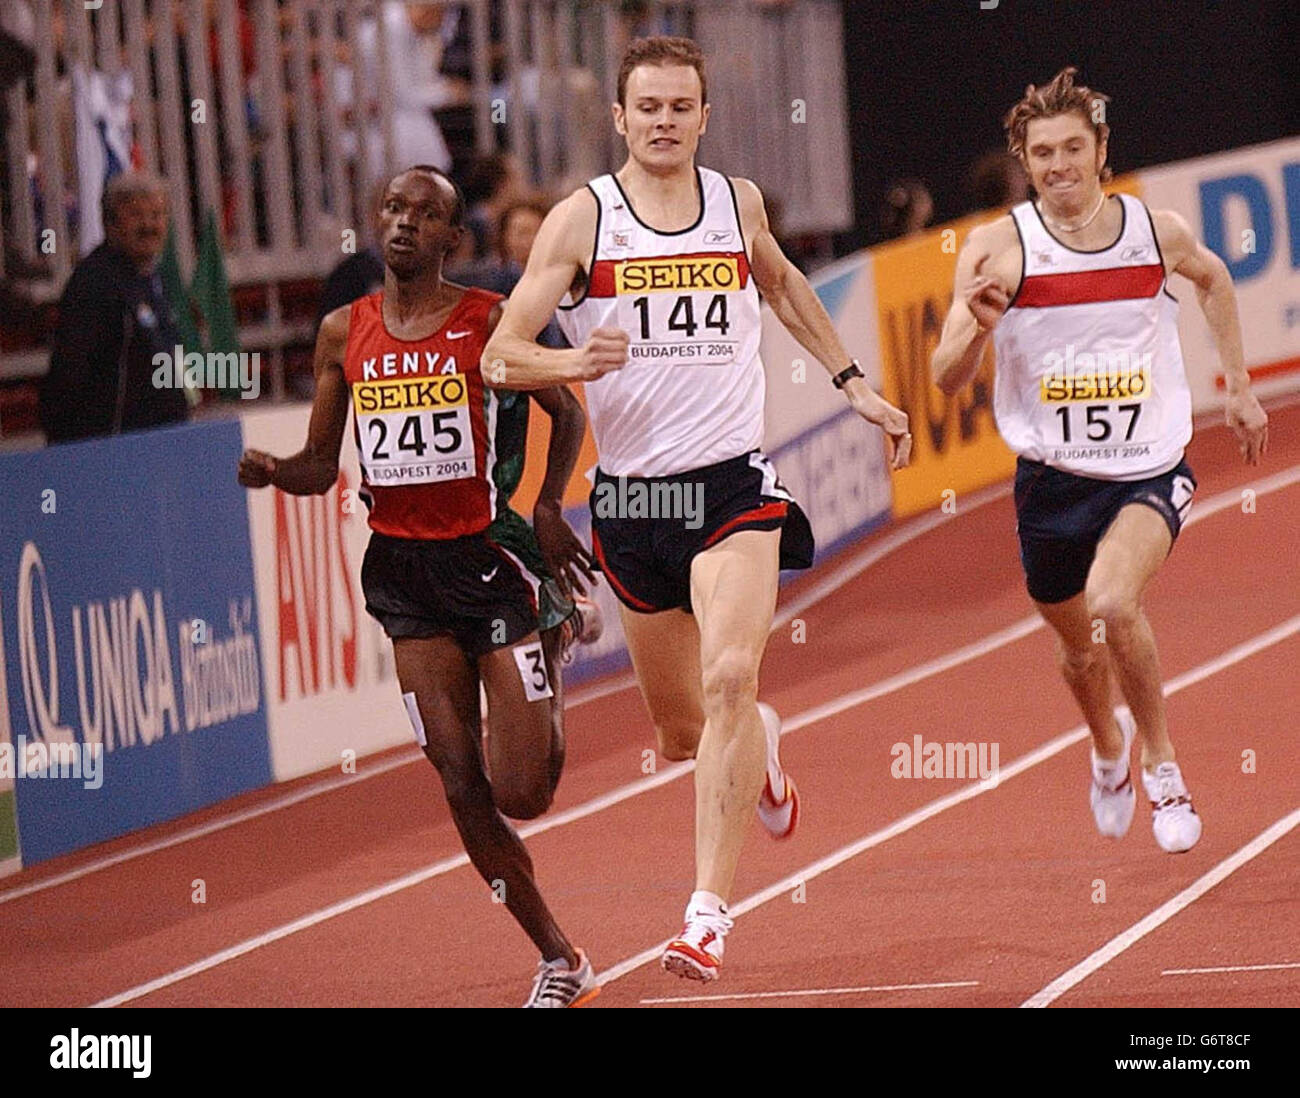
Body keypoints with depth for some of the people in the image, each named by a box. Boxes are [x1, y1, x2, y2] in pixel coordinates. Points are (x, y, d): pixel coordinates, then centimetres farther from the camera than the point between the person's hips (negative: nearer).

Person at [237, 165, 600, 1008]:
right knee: (463, 787, -3)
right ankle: (560, 961, 11)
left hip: (489, 553, -3)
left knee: (522, 794, -7)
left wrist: (550, 507, -5)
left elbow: (567, 413, 8)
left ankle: (554, 667, 28)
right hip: (402, 565, 3)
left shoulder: (491, 322, -4)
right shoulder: (345, 333, 6)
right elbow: (322, 466, 11)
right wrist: (273, 472, -10)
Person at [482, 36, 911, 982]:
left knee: (729, 680, -24)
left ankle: (710, 908, -26)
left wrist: (853, 384, 26)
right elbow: (501, 354, -7)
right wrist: (573, 362, -27)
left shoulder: (737, 203, 6)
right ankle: (761, 745, 51)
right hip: (631, 494, 1)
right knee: (682, 733, 13)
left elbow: (783, 284, 28)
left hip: (733, 484, 0)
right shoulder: (581, 220, -3)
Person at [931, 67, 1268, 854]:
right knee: (1080, 648, 18)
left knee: (1113, 604, -28)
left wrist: (1239, 388, 19)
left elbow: (1213, 278, 21)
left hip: (1151, 470, -1)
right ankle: (1110, 746, 54)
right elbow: (946, 378, -14)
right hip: (1052, 477, 1)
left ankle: (1162, 769, -6)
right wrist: (979, 327, -35)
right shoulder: (998, 249, -11)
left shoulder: (1159, 233, -5)